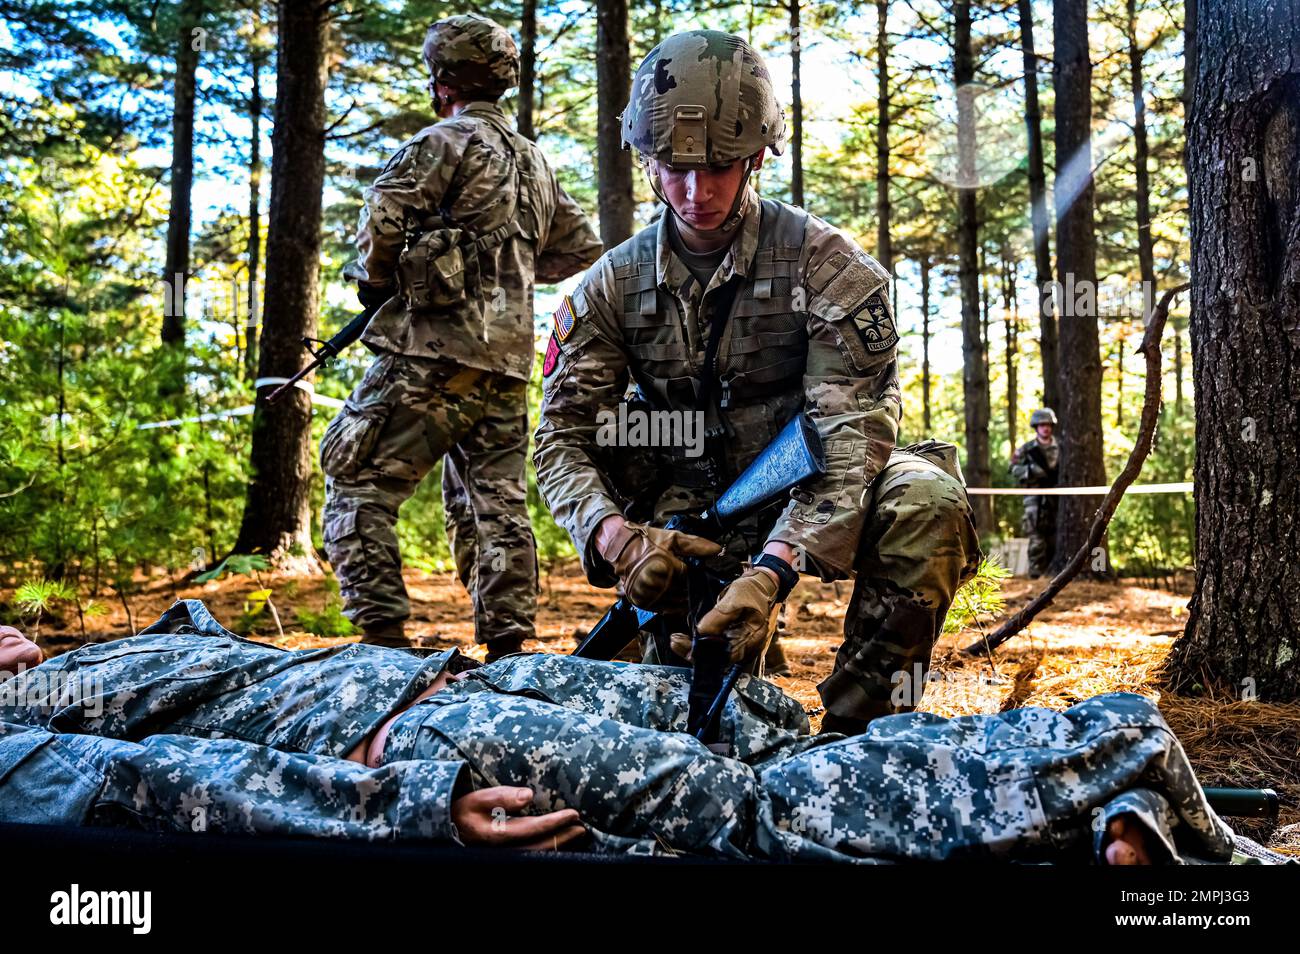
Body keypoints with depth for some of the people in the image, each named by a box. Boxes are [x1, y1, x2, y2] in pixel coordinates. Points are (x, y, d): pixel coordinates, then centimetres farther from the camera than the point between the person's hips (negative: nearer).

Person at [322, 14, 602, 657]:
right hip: (508, 363, 8)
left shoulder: (446, 142, -3)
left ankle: (383, 635, -6)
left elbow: (381, 223, -15)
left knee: (356, 487, 0)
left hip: (431, 352, -7)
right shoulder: (536, 161, 20)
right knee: (496, 507, 11)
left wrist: (375, 284, 4)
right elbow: (581, 251, 25)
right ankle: (507, 649, 11)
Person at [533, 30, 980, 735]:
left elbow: (852, 431, -21)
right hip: (687, 522, 3)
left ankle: (857, 727, -20)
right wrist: (616, 536, -29)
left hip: (810, 501, -3)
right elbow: (562, 439, -6)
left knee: (925, 501, -30)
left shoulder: (826, 264, -11)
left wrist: (774, 568, -38)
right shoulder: (612, 286, -2)